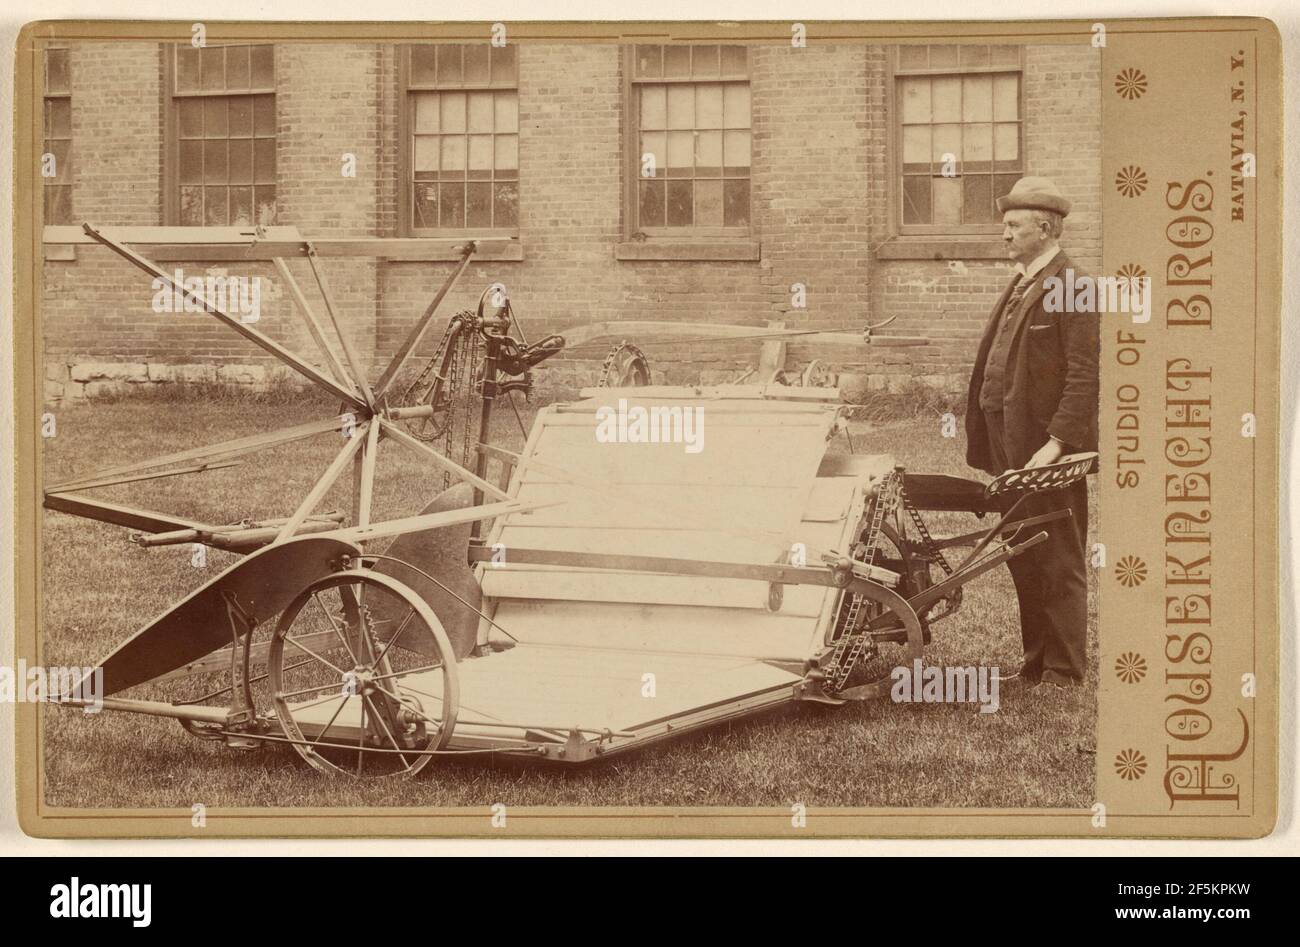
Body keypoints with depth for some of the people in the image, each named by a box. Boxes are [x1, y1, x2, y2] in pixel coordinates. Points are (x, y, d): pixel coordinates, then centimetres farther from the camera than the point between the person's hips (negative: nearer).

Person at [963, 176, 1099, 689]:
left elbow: (1084, 373, -17)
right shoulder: (1020, 286, 17)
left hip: (1050, 452, -9)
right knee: (1023, 560, 14)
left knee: (1059, 563, -1)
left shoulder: (1072, 287, -11)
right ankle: (1036, 664, 22)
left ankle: (1063, 673, 4)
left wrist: (1057, 443, -22)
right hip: (1011, 448, 9)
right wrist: (988, 445, 14)